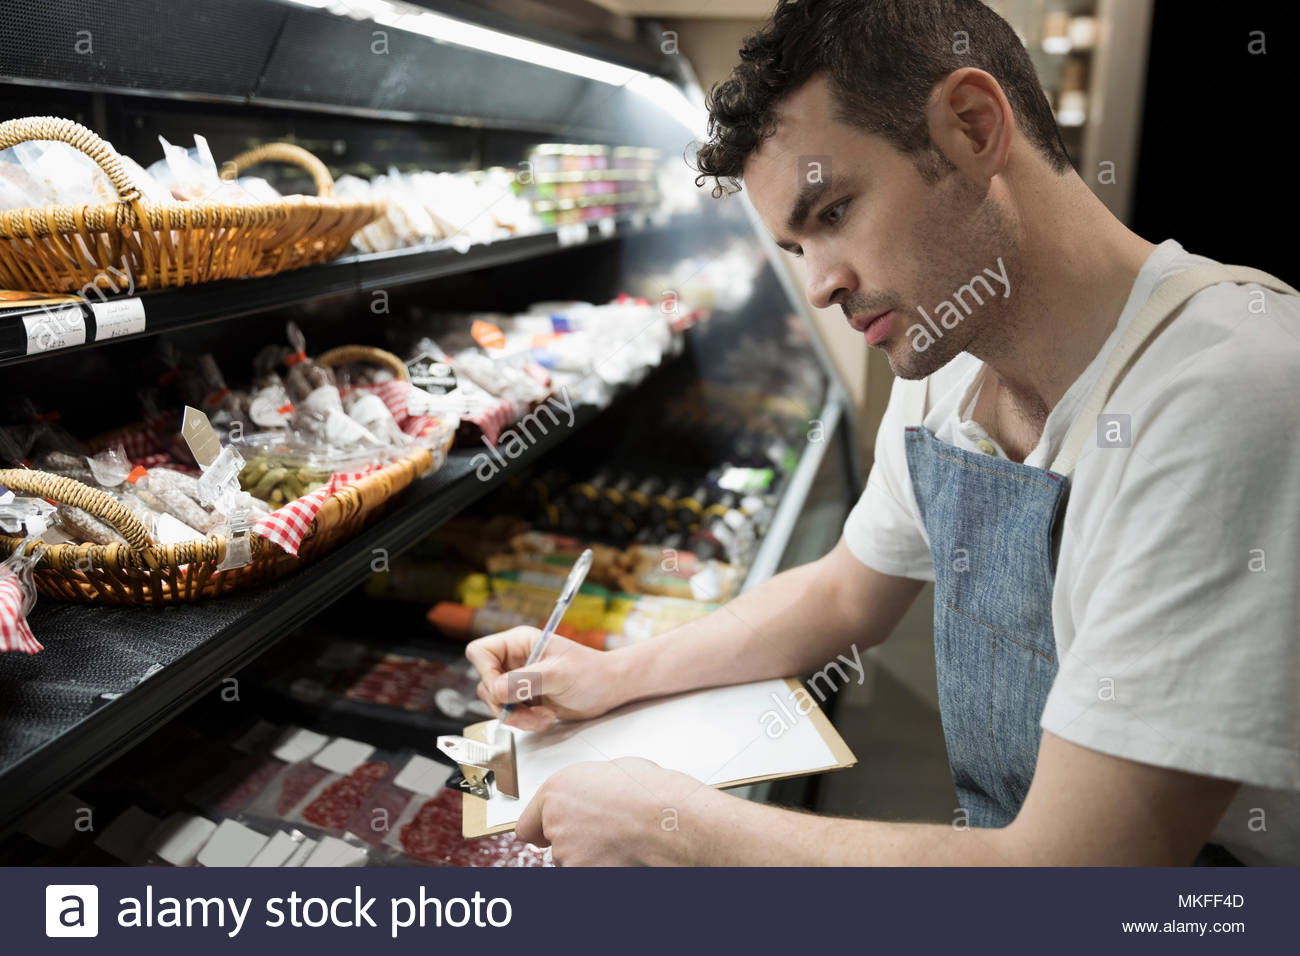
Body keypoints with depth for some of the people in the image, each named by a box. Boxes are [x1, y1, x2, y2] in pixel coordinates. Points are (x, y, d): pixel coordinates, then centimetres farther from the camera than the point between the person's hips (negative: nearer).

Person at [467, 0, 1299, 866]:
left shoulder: (1224, 400, -27)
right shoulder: (944, 380, 0)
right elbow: (844, 597, 13)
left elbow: (1063, 858, -29)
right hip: (994, 838, 6)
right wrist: (610, 677, 4)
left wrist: (667, 826, -20)